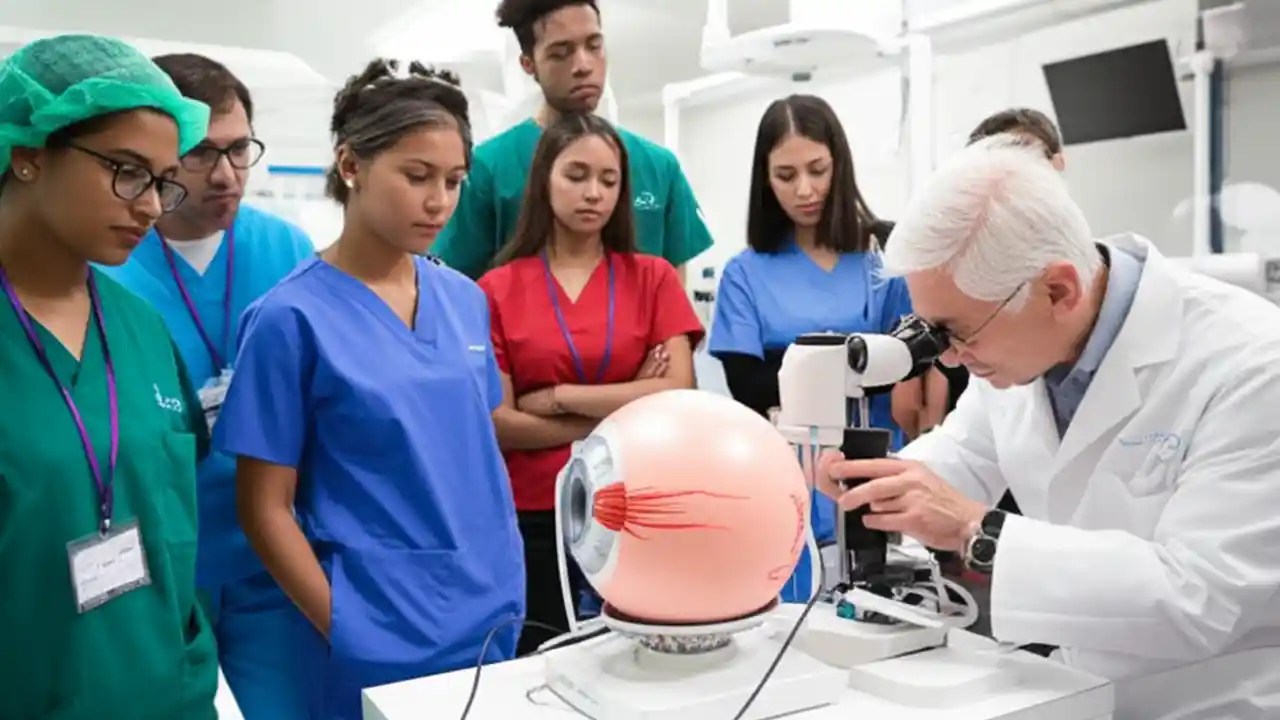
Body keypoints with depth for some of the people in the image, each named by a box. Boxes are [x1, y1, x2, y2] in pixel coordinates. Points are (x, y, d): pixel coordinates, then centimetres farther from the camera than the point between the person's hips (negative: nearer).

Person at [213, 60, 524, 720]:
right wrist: (346, 632, -10)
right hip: (378, 644, -5)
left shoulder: (465, 300, 3)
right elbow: (265, 508, -9)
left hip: (493, 618, 6)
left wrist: (502, 588, 8)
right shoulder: (293, 318, -13)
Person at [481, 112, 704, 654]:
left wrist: (558, 396, -10)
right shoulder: (498, 290, -1)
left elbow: (679, 397, -7)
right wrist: (626, 413, -8)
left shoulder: (653, 278, 3)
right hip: (534, 520, 0)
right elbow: (498, 425, -6)